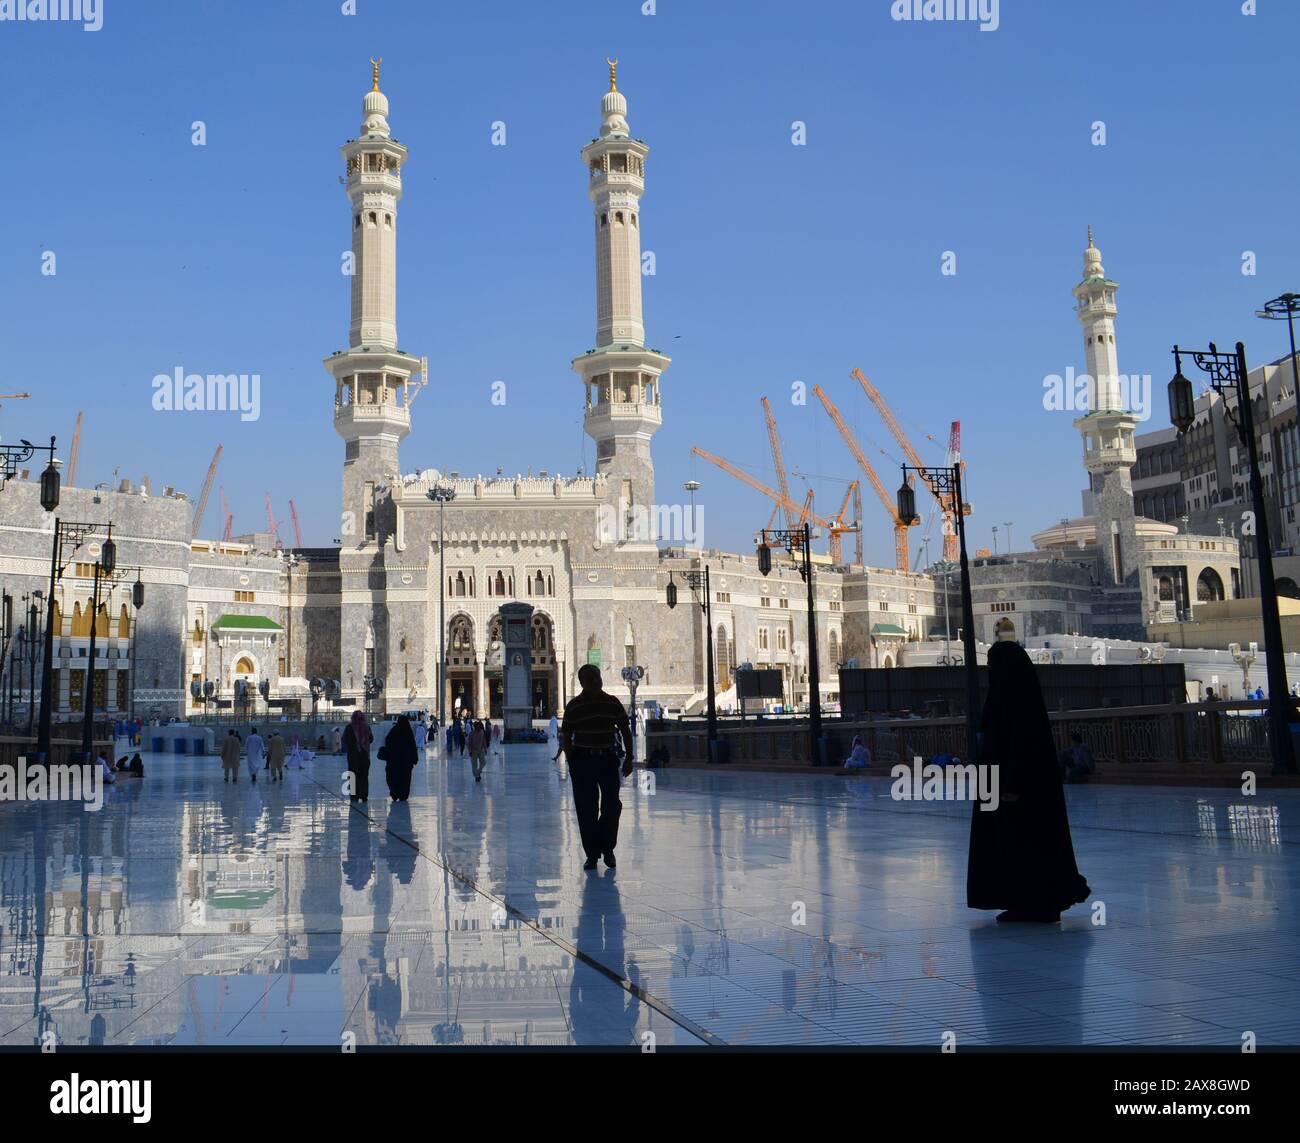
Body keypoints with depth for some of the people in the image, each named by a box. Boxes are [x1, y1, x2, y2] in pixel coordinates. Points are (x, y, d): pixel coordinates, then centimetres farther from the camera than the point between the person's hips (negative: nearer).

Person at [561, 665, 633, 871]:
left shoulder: (612, 703, 3)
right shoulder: (574, 706, -4)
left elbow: (625, 731, 8)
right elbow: (566, 736, 0)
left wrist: (628, 758, 4)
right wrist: (571, 762, -6)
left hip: (608, 759, 2)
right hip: (582, 760, -2)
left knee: (612, 805, 1)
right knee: (586, 810, 1)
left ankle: (607, 848, 22)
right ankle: (592, 854, 12)